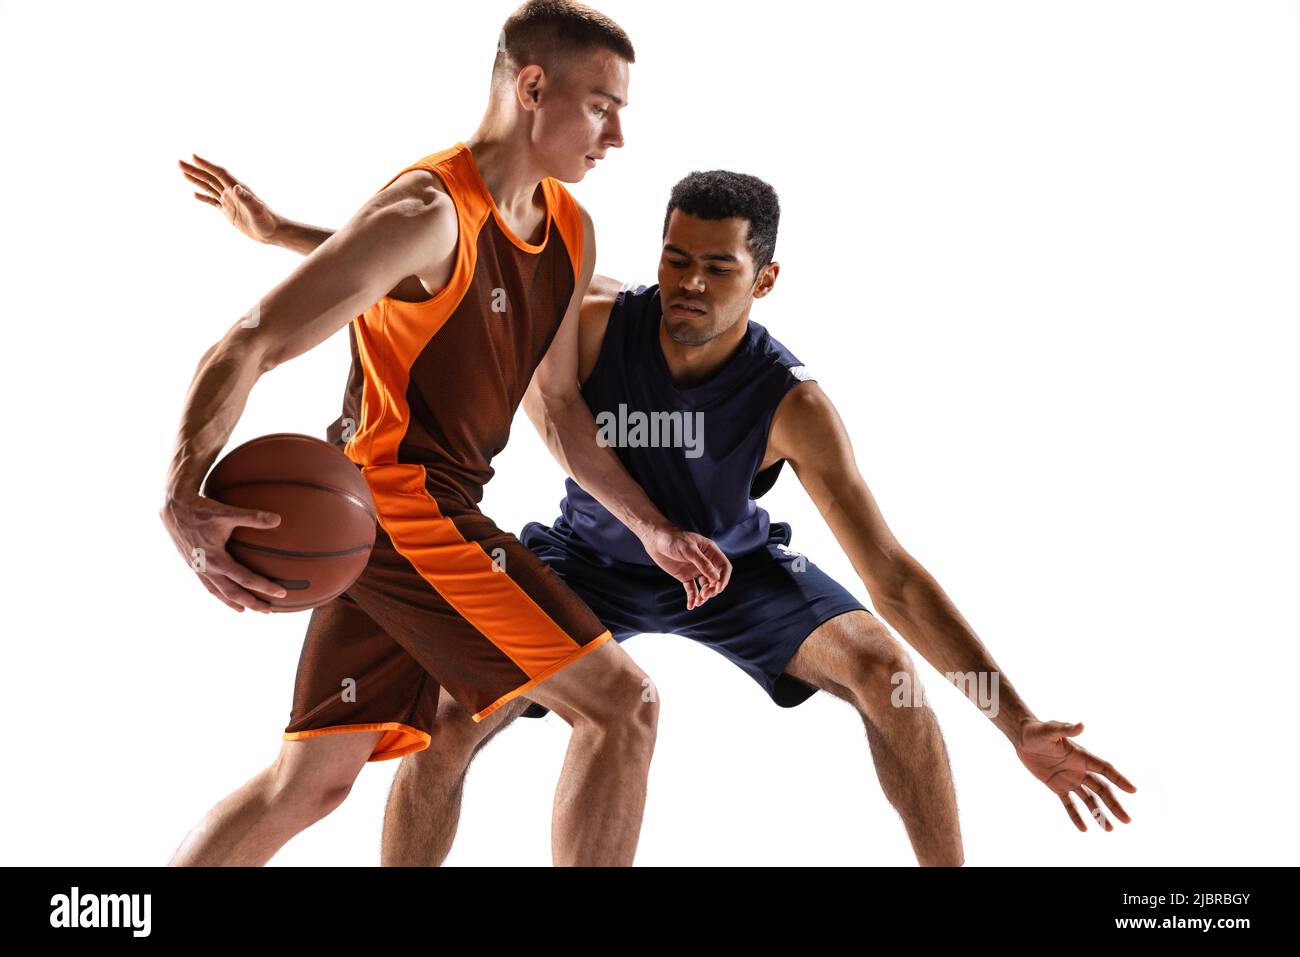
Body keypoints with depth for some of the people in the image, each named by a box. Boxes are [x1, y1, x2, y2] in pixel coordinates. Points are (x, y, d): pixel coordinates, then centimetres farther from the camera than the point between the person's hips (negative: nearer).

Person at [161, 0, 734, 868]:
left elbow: (557, 403, 22)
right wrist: (183, 501, -35)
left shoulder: (572, 232, 11)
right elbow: (247, 348, -20)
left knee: (311, 782, 13)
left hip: (380, 525, 9)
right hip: (402, 503, -9)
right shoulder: (430, 212, -17)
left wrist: (651, 526, 20)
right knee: (621, 703, -11)